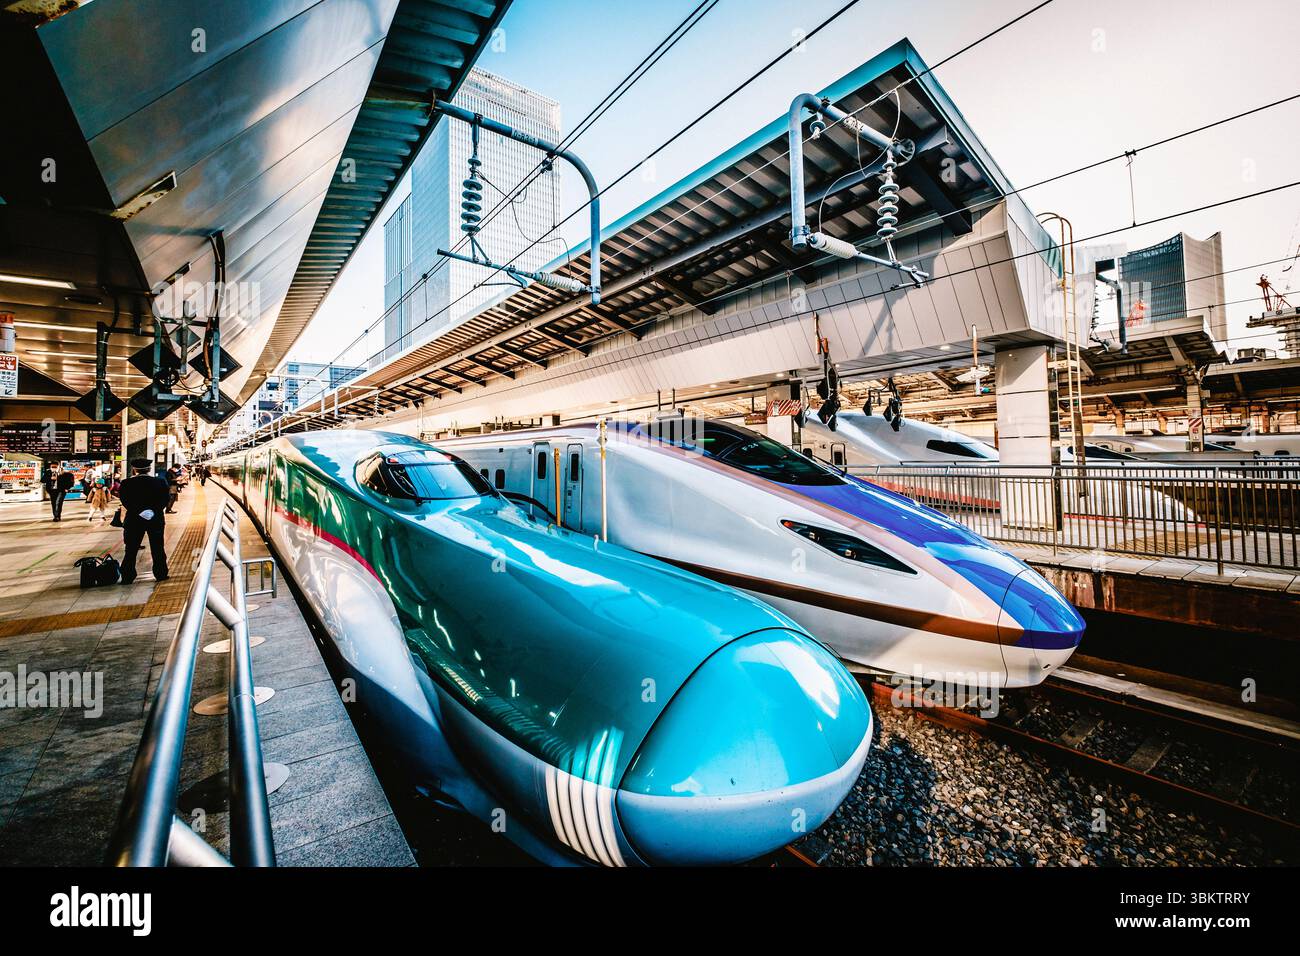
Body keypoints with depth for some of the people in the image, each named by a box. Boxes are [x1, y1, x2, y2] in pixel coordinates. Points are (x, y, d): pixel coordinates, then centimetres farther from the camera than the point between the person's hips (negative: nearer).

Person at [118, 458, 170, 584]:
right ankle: (161, 574, 13)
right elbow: (166, 499, -6)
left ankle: (127, 577, 10)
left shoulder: (127, 483, -7)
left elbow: (125, 503, -10)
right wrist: (154, 510, -3)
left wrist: (138, 511, -4)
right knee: (158, 549, 9)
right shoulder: (160, 482, -6)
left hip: (134, 520, 0)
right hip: (156, 520, 1)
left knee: (131, 550, 8)